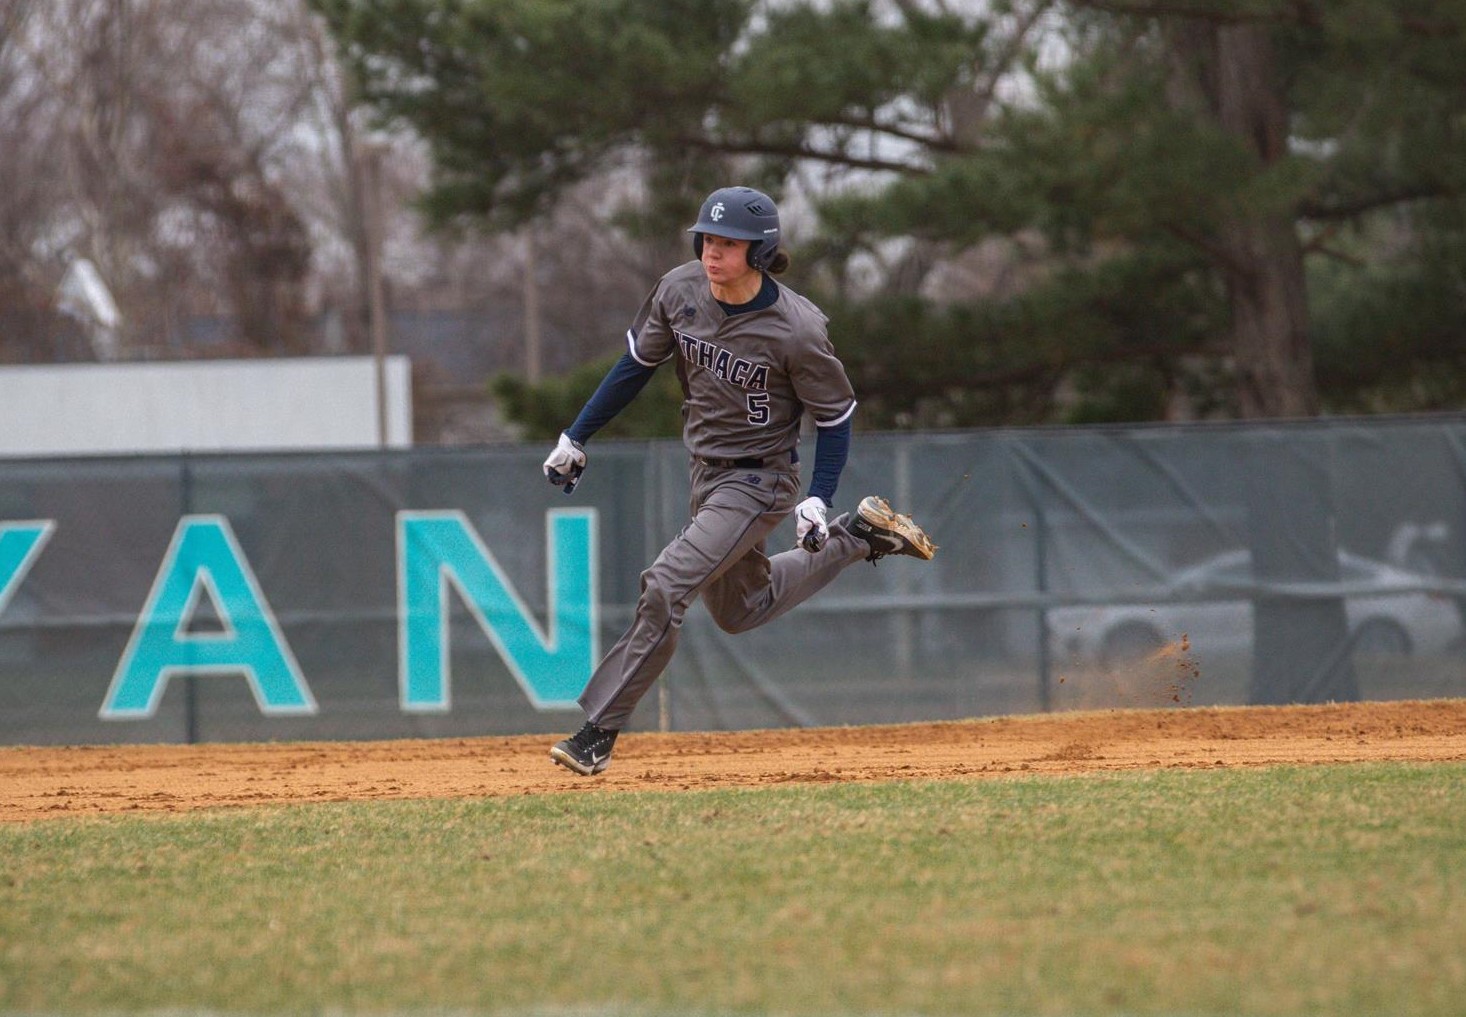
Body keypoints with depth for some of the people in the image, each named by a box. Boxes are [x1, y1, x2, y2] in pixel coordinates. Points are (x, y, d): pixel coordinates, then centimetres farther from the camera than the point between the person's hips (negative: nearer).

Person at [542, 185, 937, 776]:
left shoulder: (796, 331, -24)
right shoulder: (680, 291, -9)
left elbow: (835, 417, -12)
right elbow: (637, 365, 7)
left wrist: (817, 501, -21)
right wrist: (575, 439, 6)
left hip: (759, 481, -7)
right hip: (706, 475, 7)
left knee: (666, 586, -21)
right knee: (740, 610, 22)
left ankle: (599, 732, -15)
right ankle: (858, 537, 38)